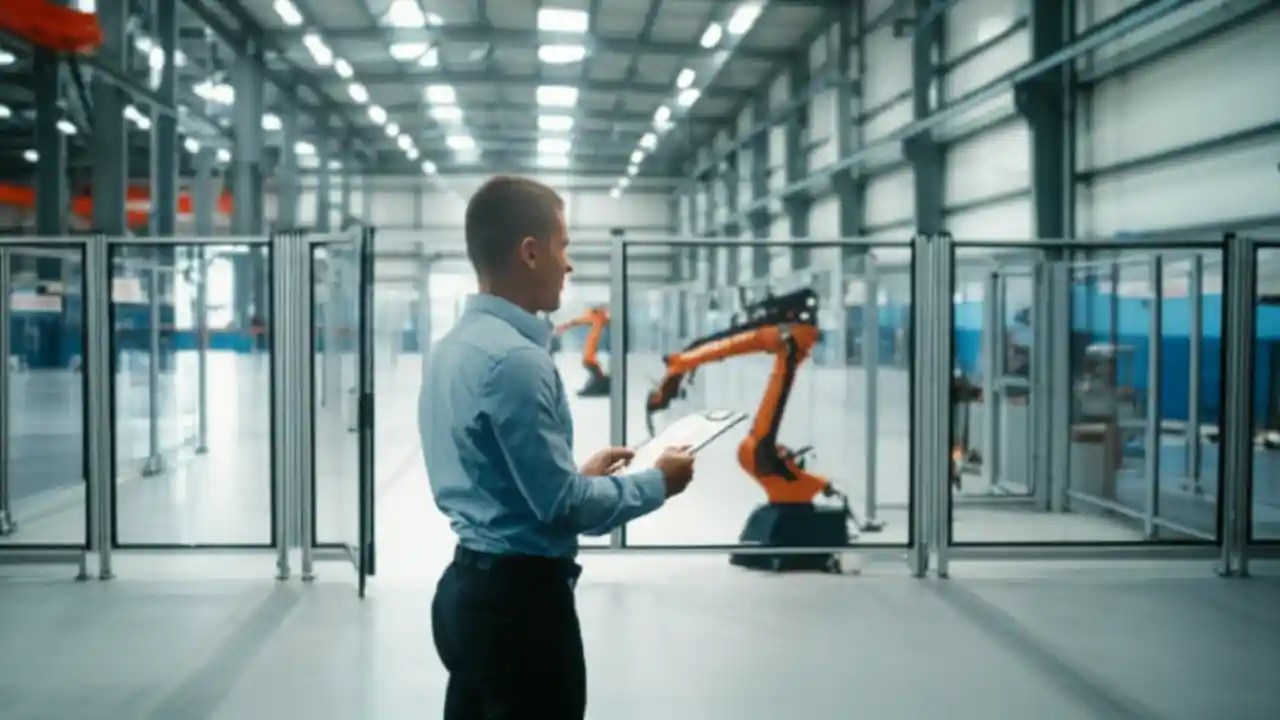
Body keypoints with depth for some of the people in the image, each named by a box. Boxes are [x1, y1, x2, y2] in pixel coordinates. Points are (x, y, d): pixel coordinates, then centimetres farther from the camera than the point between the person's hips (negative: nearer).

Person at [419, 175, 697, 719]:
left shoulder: (454, 347, 10)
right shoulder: (514, 358, -21)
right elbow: (561, 506, -20)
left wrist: (579, 474, 18)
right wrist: (657, 482, -7)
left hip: (469, 588, 10)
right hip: (519, 599, -10)